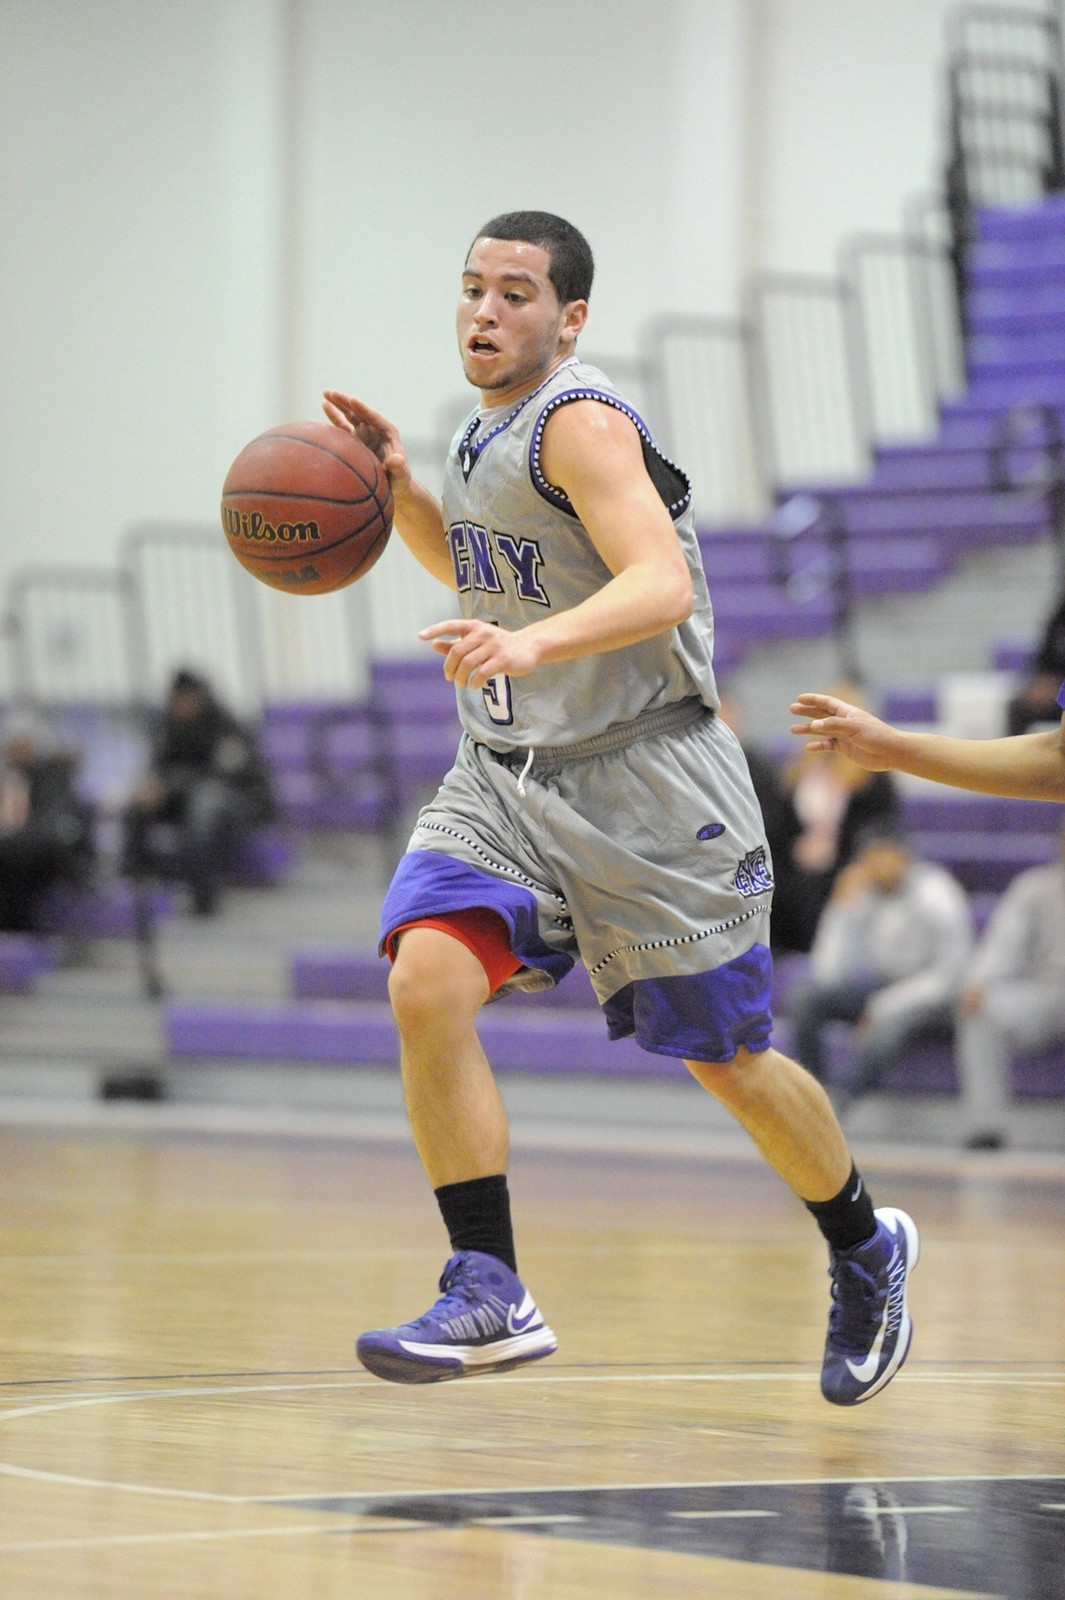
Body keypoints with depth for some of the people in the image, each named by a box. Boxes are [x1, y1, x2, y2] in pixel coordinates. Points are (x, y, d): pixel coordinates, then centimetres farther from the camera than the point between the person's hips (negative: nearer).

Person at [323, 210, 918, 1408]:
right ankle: (489, 1296, -16)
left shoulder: (582, 424, -17)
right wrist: (399, 488, 10)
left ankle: (864, 1250, 32)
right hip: (505, 778, 7)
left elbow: (664, 586, -31)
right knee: (427, 988, -18)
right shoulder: (485, 433, 10)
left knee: (726, 1059, 5)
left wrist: (533, 643, -47)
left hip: (646, 782, -7)